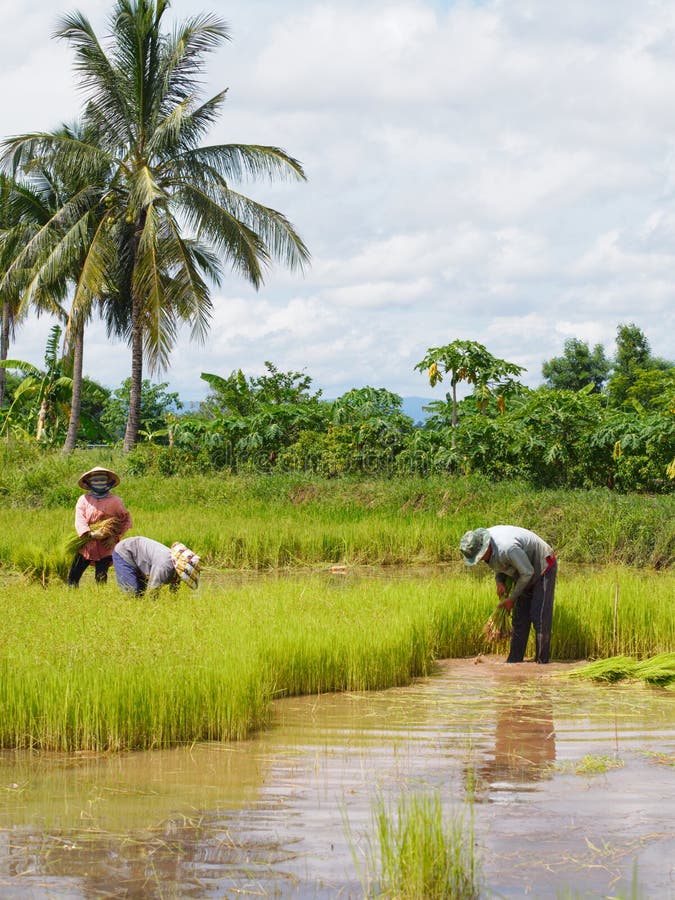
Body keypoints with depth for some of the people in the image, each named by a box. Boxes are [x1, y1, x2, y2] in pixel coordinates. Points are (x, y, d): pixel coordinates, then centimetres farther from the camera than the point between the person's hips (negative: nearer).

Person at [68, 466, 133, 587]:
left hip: (105, 547, -2)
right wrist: (90, 534, -26)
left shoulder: (115, 501, 1)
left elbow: (127, 521, 6)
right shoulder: (84, 499, 3)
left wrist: (115, 537, -7)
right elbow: (79, 520, -9)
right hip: (86, 545, 2)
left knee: (101, 578, -4)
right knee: (73, 576, 2)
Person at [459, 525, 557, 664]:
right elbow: (498, 564, 10)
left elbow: (527, 572, -27)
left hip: (544, 568, -9)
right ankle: (514, 660, 8)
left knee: (539, 617, -11)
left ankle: (541, 661, -6)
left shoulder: (507, 548, -38)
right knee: (519, 617, 6)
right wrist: (499, 582, -8)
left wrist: (512, 598, -17)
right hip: (525, 572, 9)